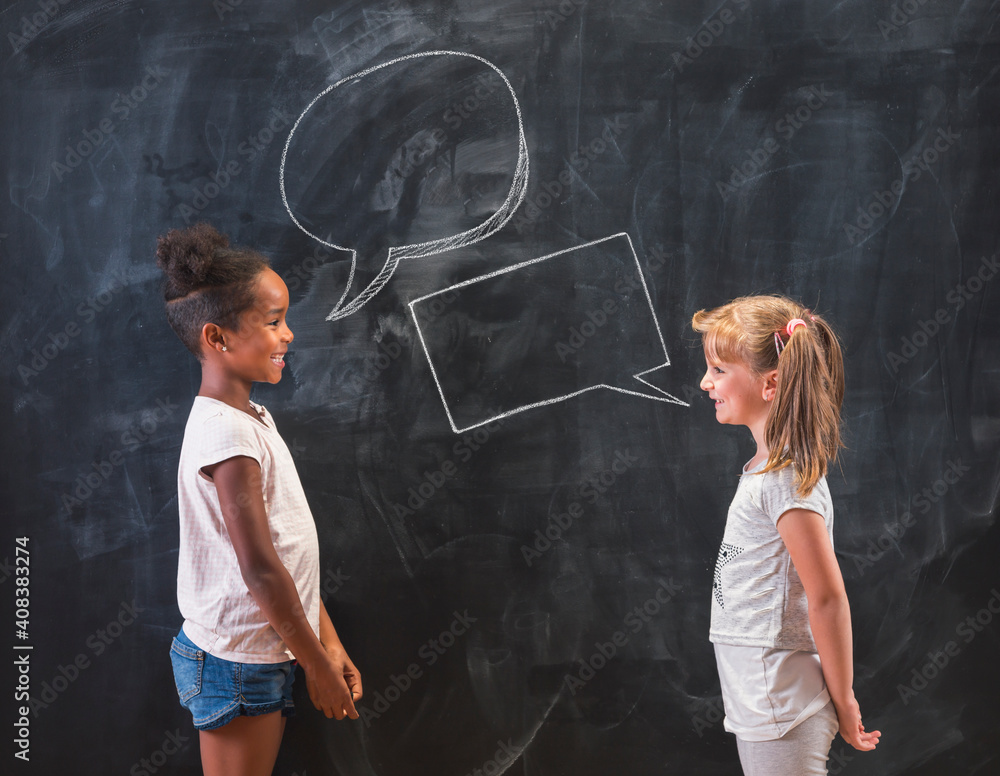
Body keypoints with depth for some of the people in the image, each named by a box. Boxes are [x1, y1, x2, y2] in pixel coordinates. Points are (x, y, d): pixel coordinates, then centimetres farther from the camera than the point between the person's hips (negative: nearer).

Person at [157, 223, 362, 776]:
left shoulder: (251, 420, 10)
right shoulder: (225, 431, -20)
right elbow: (260, 569, -22)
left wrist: (329, 643, 13)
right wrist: (319, 666, -14)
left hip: (263, 655, 9)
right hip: (236, 662, -9)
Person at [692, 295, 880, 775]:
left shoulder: (785, 481, -18)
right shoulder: (766, 469, 11)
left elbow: (828, 599, -19)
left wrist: (843, 703, -13)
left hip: (780, 715, -9)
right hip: (760, 709, 9)